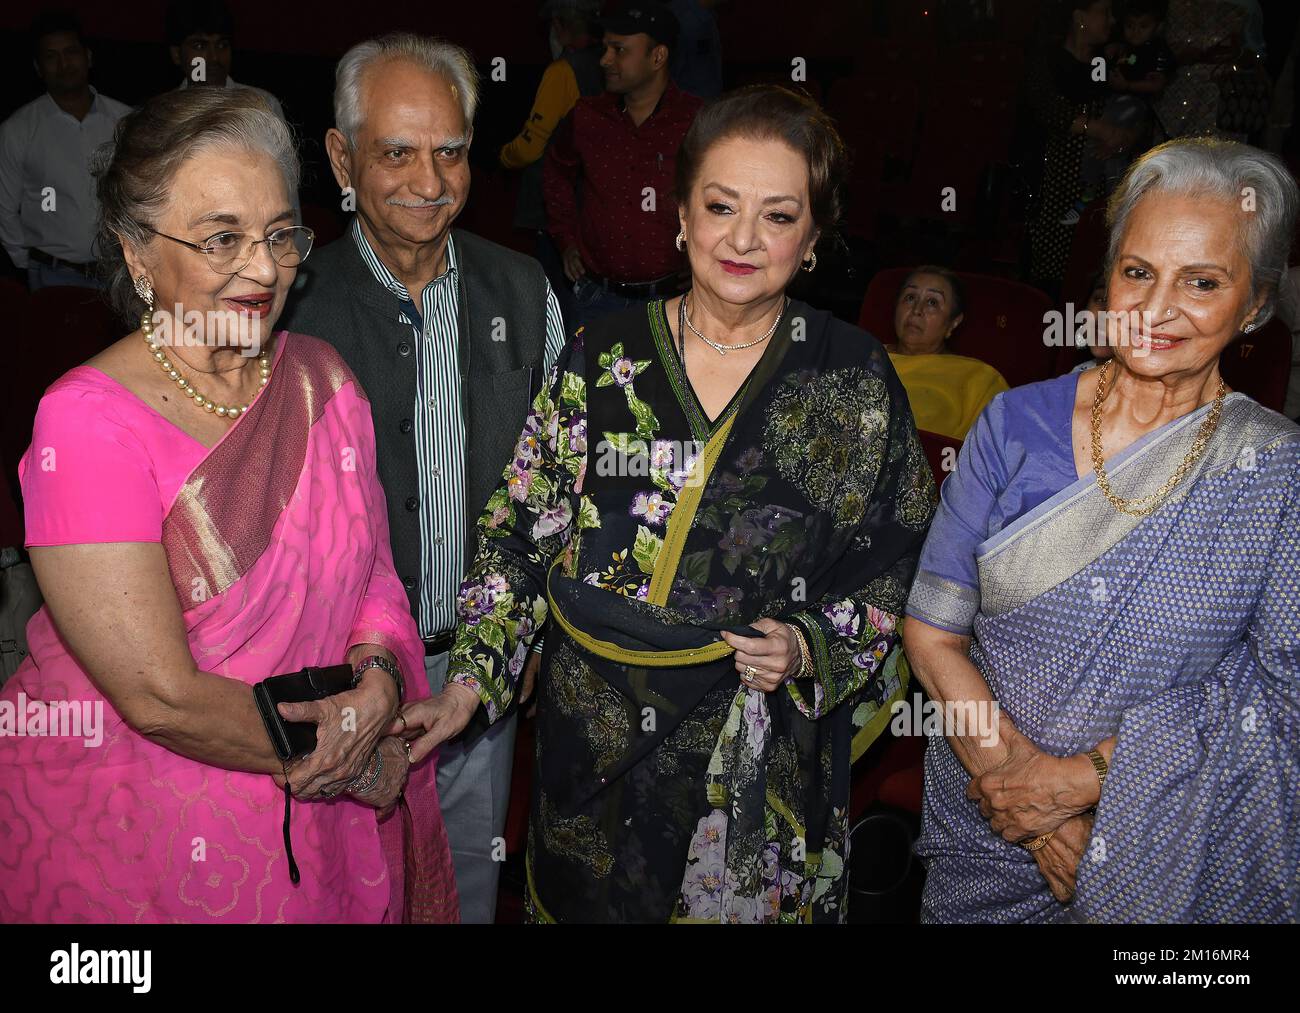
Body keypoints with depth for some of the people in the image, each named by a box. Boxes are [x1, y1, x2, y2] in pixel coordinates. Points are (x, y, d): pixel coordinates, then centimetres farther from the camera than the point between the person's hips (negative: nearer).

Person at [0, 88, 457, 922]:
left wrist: (378, 676, -18)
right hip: (134, 830, -5)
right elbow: (162, 697, -23)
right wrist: (352, 756, -15)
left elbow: (376, 570, 2)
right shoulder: (87, 422, -21)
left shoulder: (321, 376, -2)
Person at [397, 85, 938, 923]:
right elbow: (519, 537, 1)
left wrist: (812, 647, -13)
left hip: (766, 756, -1)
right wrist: (472, 678, -6)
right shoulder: (599, 360, -3)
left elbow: (899, 564, 1)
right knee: (587, 900, 17)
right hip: (597, 746, 2)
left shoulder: (854, 377, -5)